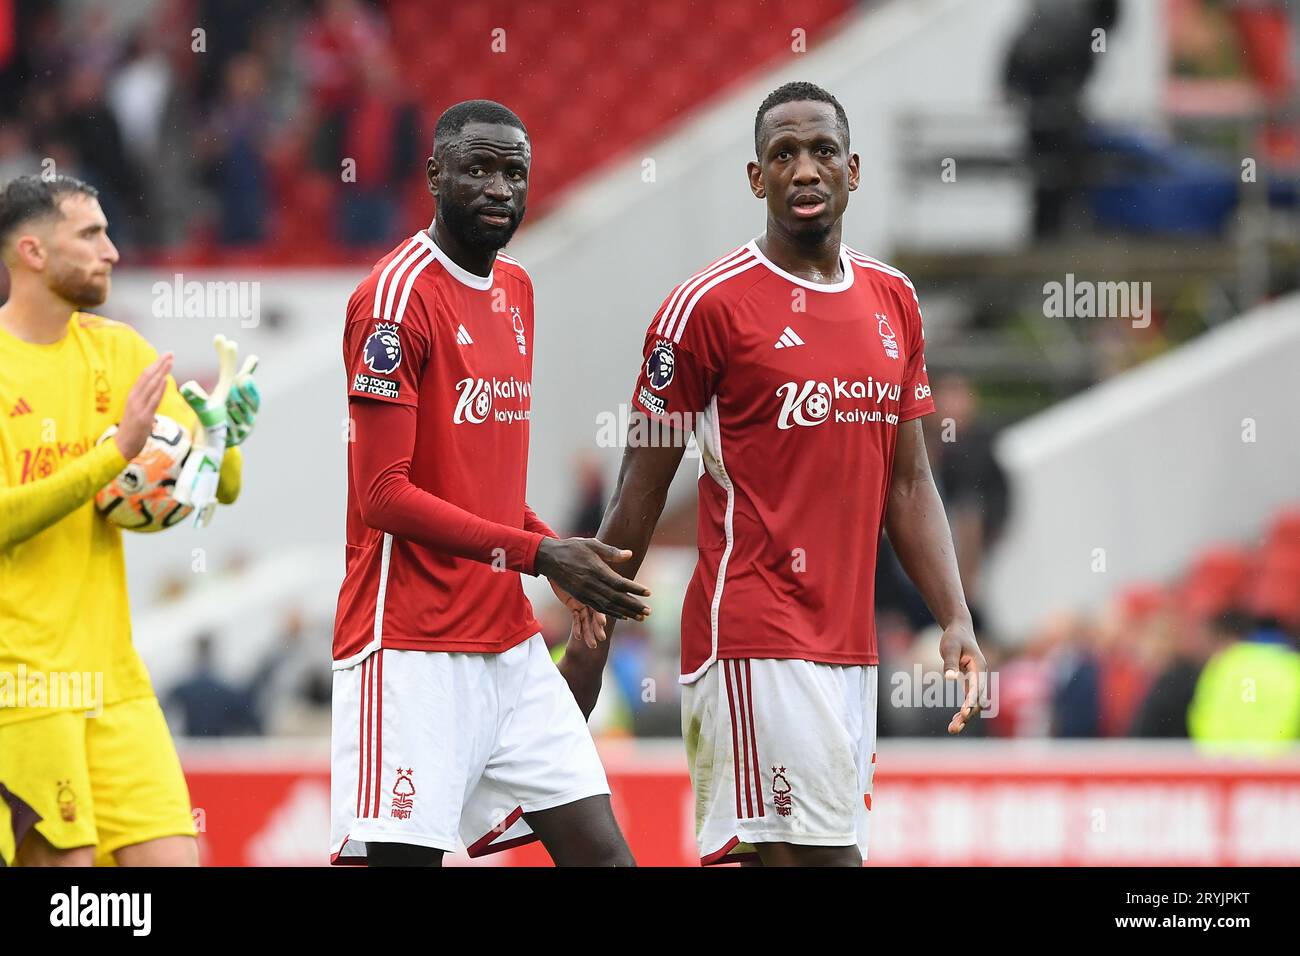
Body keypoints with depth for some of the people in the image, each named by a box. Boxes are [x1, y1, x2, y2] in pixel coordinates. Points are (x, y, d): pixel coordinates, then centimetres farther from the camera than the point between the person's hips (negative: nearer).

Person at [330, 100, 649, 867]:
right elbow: (384, 494, -17)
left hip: (511, 645, 8)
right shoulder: (399, 296, -11)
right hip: (413, 651, -8)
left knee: (603, 854, 2)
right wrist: (536, 553, -18)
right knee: (405, 857, -10)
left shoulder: (515, 290, 15)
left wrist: (557, 554, 9)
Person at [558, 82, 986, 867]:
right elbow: (642, 489, -2)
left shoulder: (893, 301, 13)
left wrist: (956, 619, 4)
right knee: (819, 856, -15)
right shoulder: (710, 305, -6)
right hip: (753, 645, -7)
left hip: (849, 647, 7)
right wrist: (589, 646, -2)